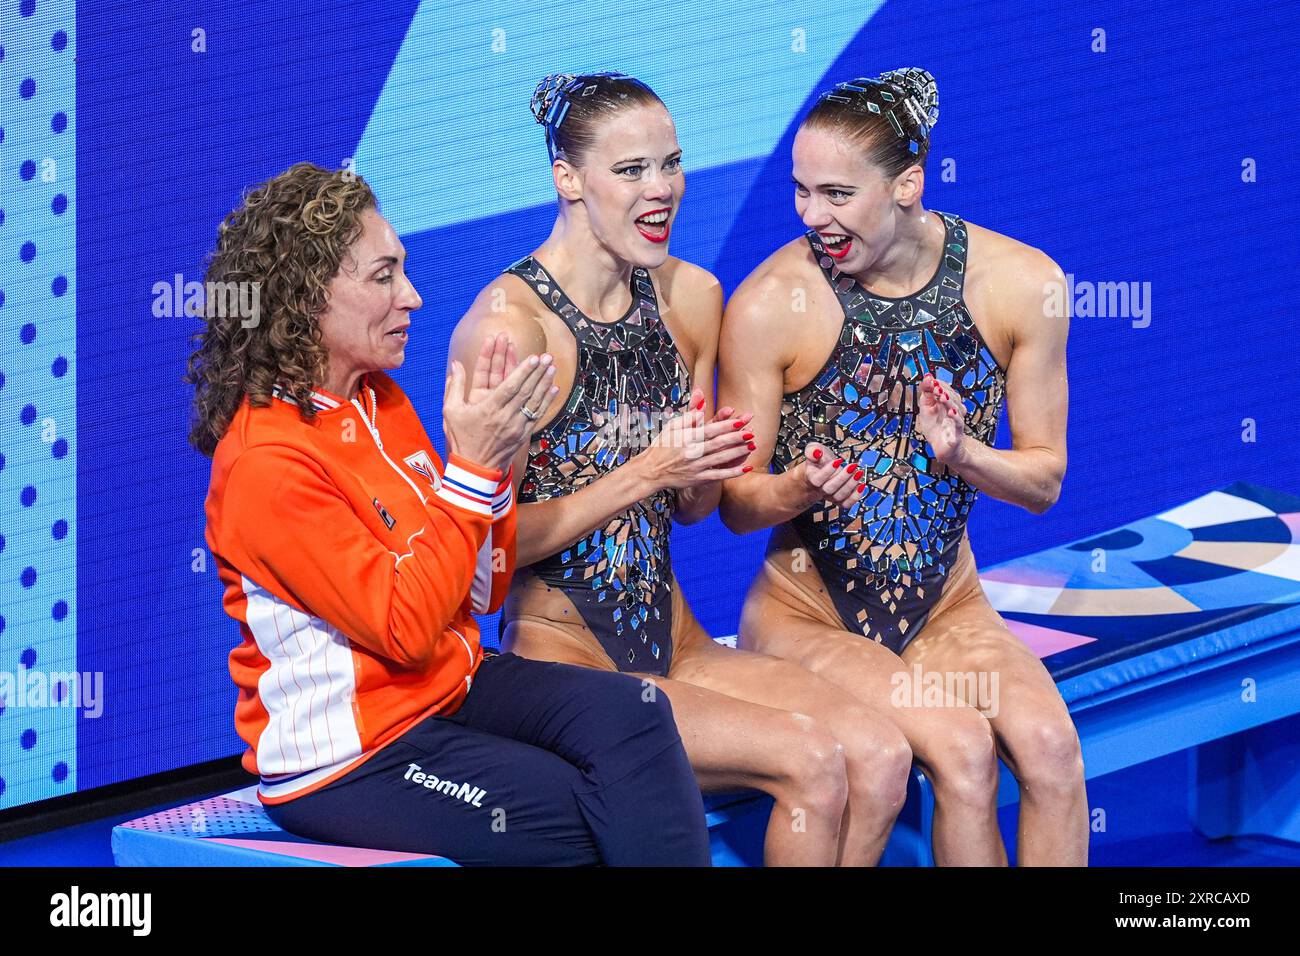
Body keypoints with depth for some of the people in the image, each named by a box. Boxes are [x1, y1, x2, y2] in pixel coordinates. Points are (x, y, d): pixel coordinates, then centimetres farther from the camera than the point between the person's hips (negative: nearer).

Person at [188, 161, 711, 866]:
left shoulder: (380, 403, 7)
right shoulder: (264, 462, -19)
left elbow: (483, 591, 10)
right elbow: (405, 628, -22)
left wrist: (490, 460, -7)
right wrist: (471, 467, -22)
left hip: (447, 689, 8)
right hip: (345, 758, -8)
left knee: (629, 715, -17)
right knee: (595, 817, -19)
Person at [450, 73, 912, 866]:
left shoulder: (690, 297, 7)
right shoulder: (508, 321, -14)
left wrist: (707, 469, -6)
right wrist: (644, 473, -20)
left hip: (674, 641, 7)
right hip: (559, 649, -7)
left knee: (880, 757, -17)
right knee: (812, 764, -23)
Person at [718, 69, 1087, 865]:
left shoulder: (1019, 283, -6)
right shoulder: (771, 304, -14)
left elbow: (1044, 480, 2)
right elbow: (736, 505, -5)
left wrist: (962, 456, -19)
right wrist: (800, 489, -28)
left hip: (944, 608, 3)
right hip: (807, 613, -3)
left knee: (1048, 742, -27)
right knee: (961, 747, -29)